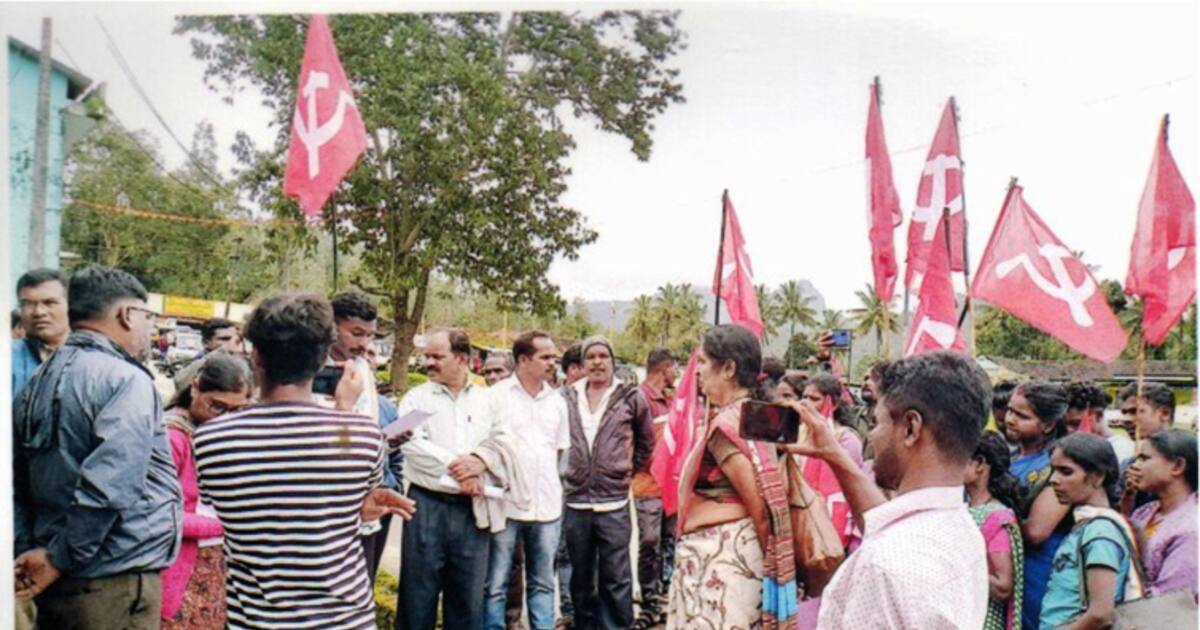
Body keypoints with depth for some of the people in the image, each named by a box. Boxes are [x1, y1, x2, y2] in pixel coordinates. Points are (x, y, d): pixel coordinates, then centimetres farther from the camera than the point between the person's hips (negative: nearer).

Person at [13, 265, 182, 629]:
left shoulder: (39, 380, 10)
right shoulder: (126, 381, -17)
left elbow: (14, 482, 13)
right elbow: (107, 485, -26)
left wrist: (27, 552, 9)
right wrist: (59, 558, -16)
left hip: (55, 583, 8)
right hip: (115, 585, -8)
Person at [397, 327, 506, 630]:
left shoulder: (488, 399, 10)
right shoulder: (416, 397, 3)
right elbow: (413, 445, -10)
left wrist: (481, 460, -14)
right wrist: (455, 466, -14)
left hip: (473, 508, 2)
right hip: (428, 504, -2)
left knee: (469, 591, 10)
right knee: (419, 590, 4)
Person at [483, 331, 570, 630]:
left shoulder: (556, 400, 10)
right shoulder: (497, 396, -5)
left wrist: (547, 482, 12)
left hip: (547, 504, 4)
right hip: (505, 503, -4)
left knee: (543, 583, 13)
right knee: (496, 584, 3)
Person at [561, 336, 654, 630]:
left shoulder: (630, 397, -2)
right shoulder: (567, 397, 4)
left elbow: (647, 441, 12)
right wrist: (562, 473, 13)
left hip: (614, 502, -3)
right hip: (575, 502, 3)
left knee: (616, 580, 1)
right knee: (581, 578, 14)